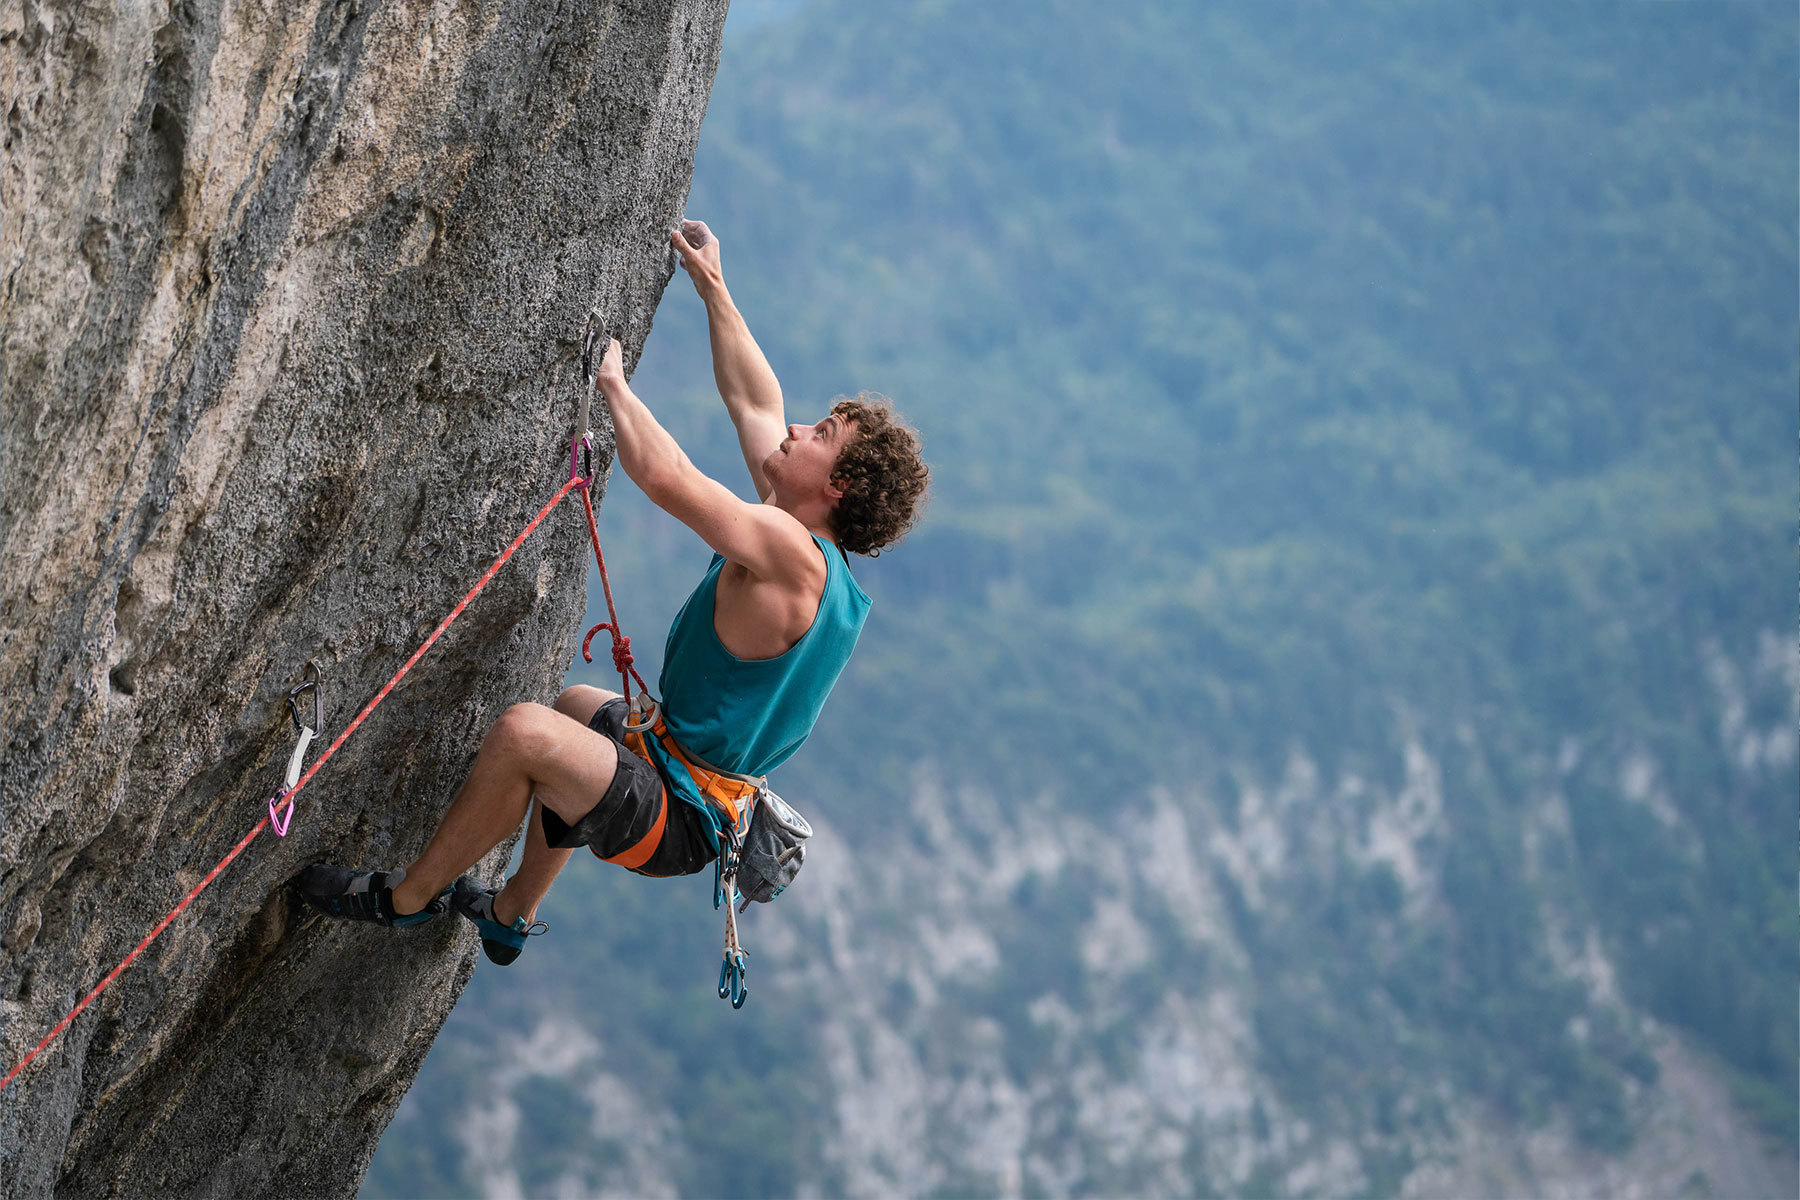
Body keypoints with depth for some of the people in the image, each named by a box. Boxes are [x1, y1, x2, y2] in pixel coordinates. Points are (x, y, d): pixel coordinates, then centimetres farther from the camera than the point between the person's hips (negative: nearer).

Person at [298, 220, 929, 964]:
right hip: (682, 781, 11)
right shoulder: (807, 556, 6)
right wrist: (712, 287, 20)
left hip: (674, 819, -11)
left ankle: (408, 896, -10)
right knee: (579, 707, 38)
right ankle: (512, 916, 46)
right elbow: (755, 404, 16)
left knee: (526, 731, -30)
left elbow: (667, 478, -32)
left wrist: (612, 380, -17)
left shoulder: (792, 555, -22)